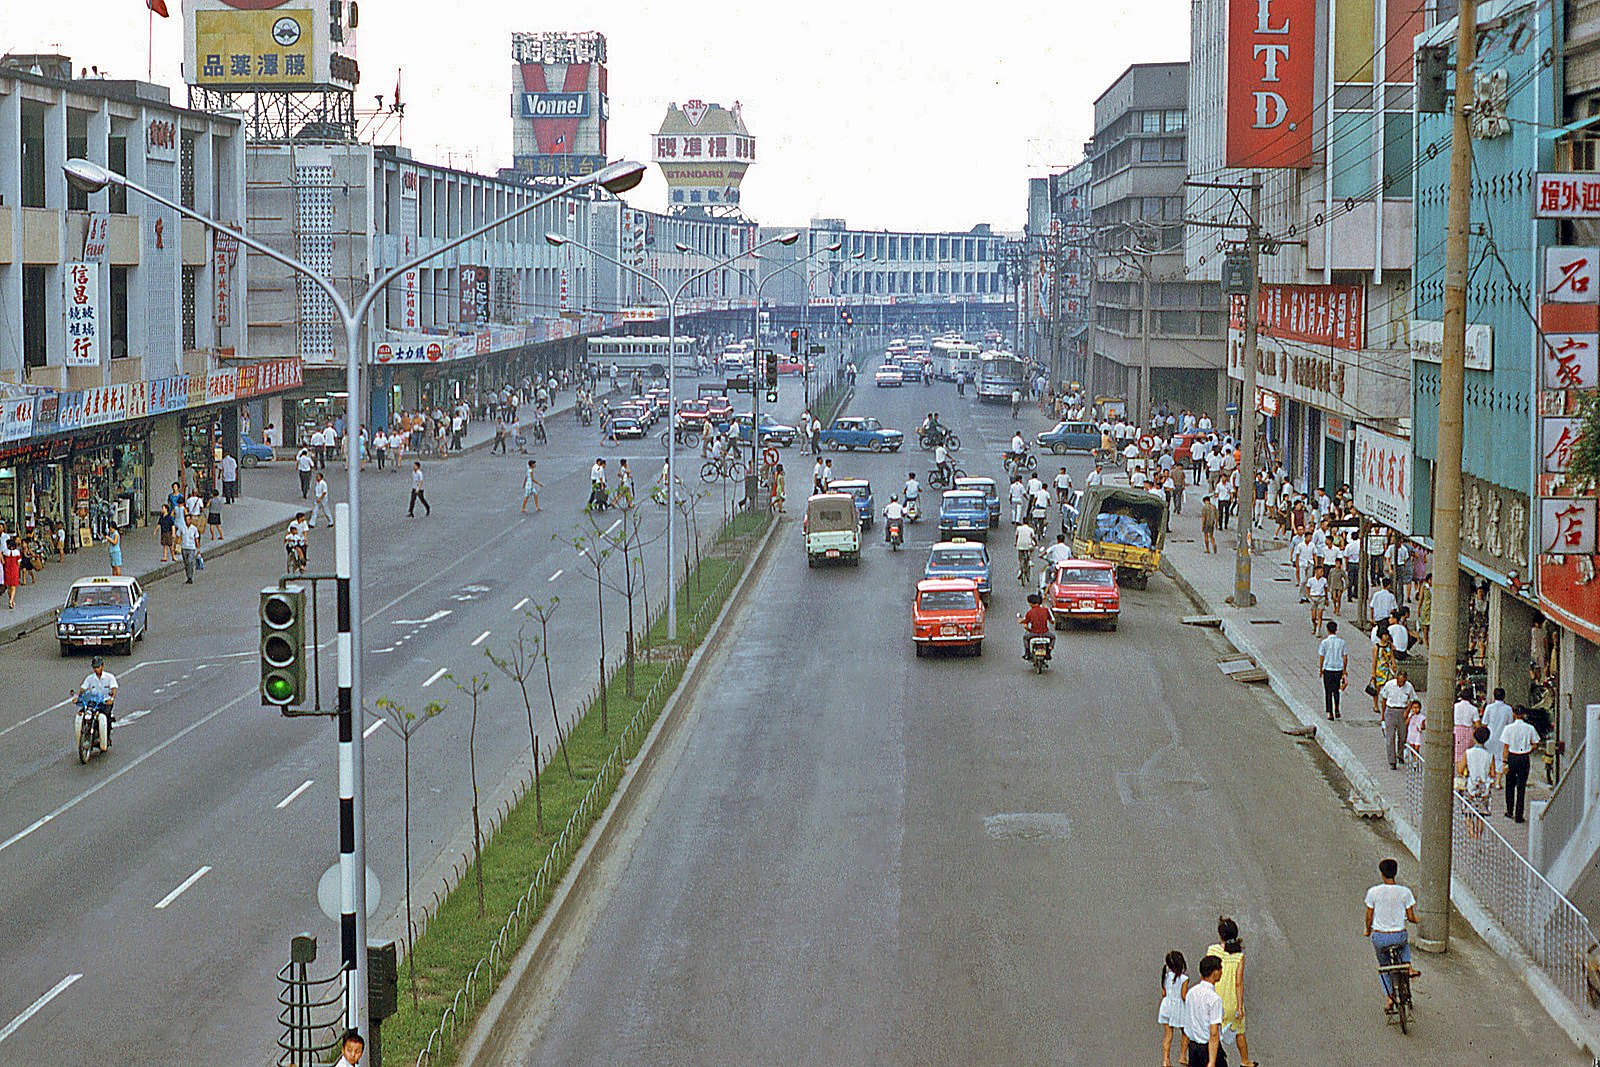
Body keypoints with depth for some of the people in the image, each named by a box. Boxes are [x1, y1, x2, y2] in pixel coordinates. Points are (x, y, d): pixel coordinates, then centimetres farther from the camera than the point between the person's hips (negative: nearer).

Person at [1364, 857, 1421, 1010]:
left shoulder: (1373, 892, -10)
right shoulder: (1404, 892, -9)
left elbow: (1369, 917, -1)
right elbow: (1411, 917, -3)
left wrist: (1368, 931, 19)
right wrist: (1415, 920, 22)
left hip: (1379, 938, -1)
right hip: (1398, 937, 1)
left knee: (1383, 965, 25)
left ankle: (1389, 996, 17)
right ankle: (1408, 967, 22)